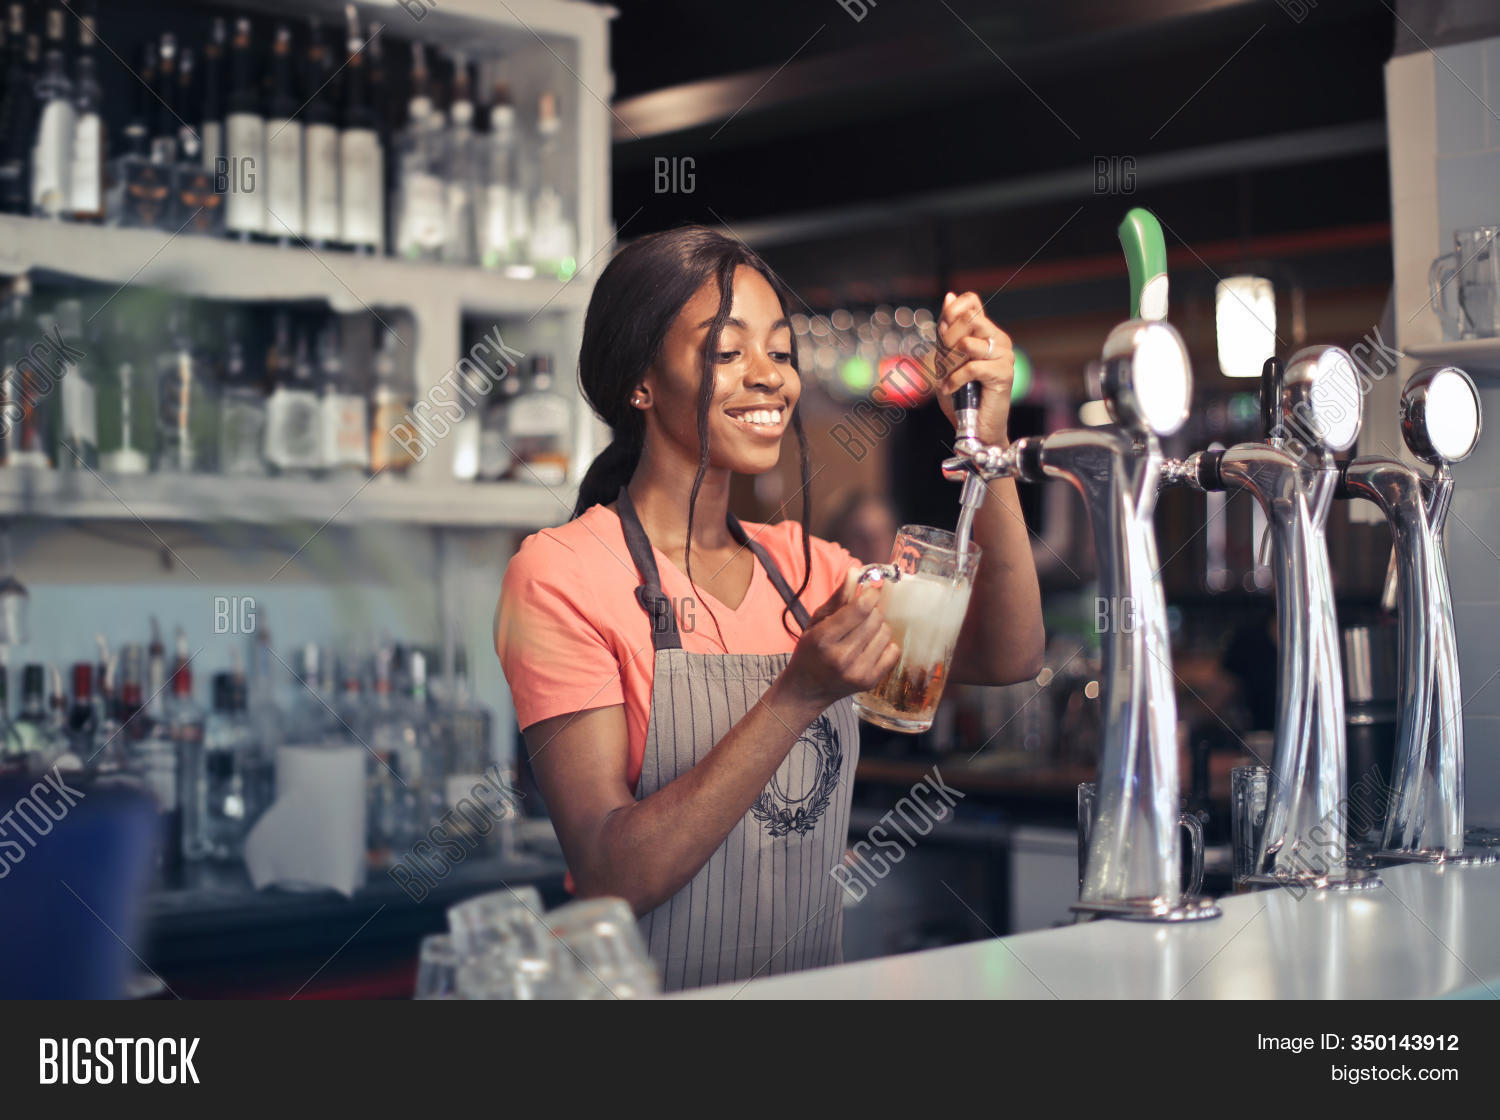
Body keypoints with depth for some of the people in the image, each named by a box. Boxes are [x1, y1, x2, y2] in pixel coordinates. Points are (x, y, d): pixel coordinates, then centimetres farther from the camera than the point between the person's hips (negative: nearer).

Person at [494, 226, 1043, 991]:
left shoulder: (797, 565, 10)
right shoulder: (563, 574, -8)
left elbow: (1005, 658, 0)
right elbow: (610, 878, -14)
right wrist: (800, 696, -20)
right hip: (653, 993, -4)